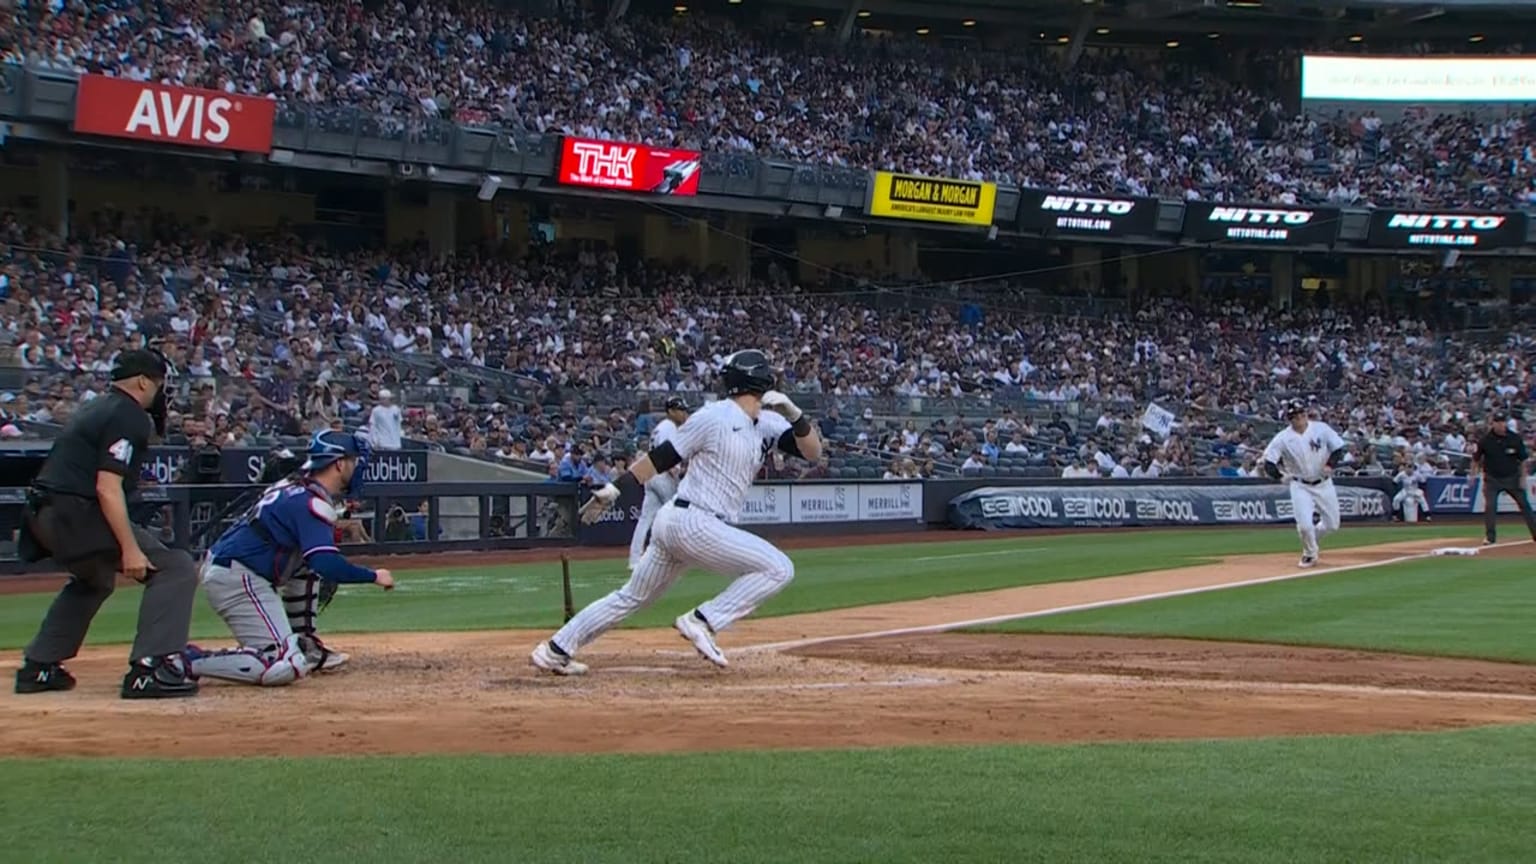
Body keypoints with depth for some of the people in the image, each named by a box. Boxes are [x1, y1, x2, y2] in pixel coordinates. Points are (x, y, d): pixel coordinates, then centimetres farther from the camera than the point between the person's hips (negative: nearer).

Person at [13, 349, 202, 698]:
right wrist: (130, 549, -24)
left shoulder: (93, 408, 22)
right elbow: (107, 487, -20)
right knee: (174, 568, -9)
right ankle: (150, 669, -19)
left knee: (94, 579, 36)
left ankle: (38, 667, 36)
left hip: (44, 515, 10)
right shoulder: (127, 416, -9)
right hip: (76, 515, -10)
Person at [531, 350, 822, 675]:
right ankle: (702, 621, -13)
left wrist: (794, 414, -13)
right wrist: (615, 489, -6)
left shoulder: (767, 424, 11)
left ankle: (555, 650, 22)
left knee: (633, 598, 17)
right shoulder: (714, 417, -10)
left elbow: (812, 450, 4)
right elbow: (662, 456, -6)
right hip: (691, 523, -9)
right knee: (778, 568, -12)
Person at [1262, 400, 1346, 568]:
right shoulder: (1283, 438, -11)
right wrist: (1280, 477, -25)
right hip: (1300, 486, -2)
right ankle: (1310, 554, 13)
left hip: (1324, 484, 2)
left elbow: (1338, 448, -1)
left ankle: (1311, 536, 38)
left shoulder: (1321, 428, -7)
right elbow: (1268, 462, -10)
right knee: (1305, 525, -15)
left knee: (1332, 525, 6)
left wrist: (1330, 465, -18)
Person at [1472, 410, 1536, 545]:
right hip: (1492, 479, -1)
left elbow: (1524, 460, 0)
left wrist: (1523, 478, -3)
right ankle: (1490, 537, 2)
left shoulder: (1515, 439, -9)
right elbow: (1476, 460, 3)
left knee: (1524, 505, 6)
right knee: (1489, 507, -9)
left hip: (1512, 478, 1)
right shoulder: (1486, 440, -10)